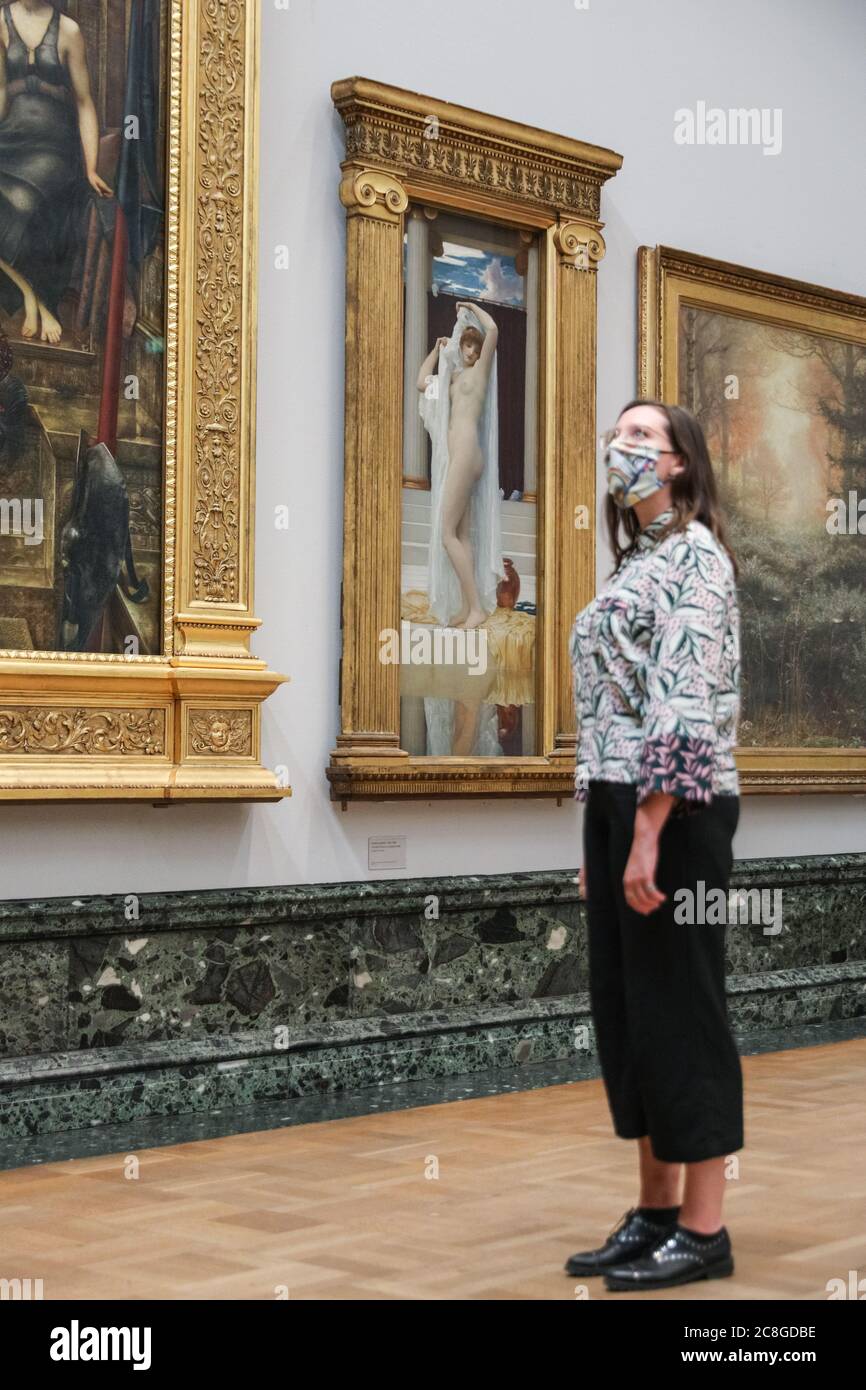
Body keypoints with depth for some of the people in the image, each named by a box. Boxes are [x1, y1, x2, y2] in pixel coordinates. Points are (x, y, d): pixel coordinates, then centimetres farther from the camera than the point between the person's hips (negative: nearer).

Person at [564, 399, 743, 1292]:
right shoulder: (636, 561, 19)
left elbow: (686, 702, -18)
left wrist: (648, 834, -23)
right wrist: (599, 840, 17)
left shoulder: (693, 553, -8)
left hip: (676, 804, -9)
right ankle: (655, 1211, 20)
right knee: (622, 1004, 10)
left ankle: (703, 1230, 4)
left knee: (676, 1003, -5)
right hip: (613, 801, 9)